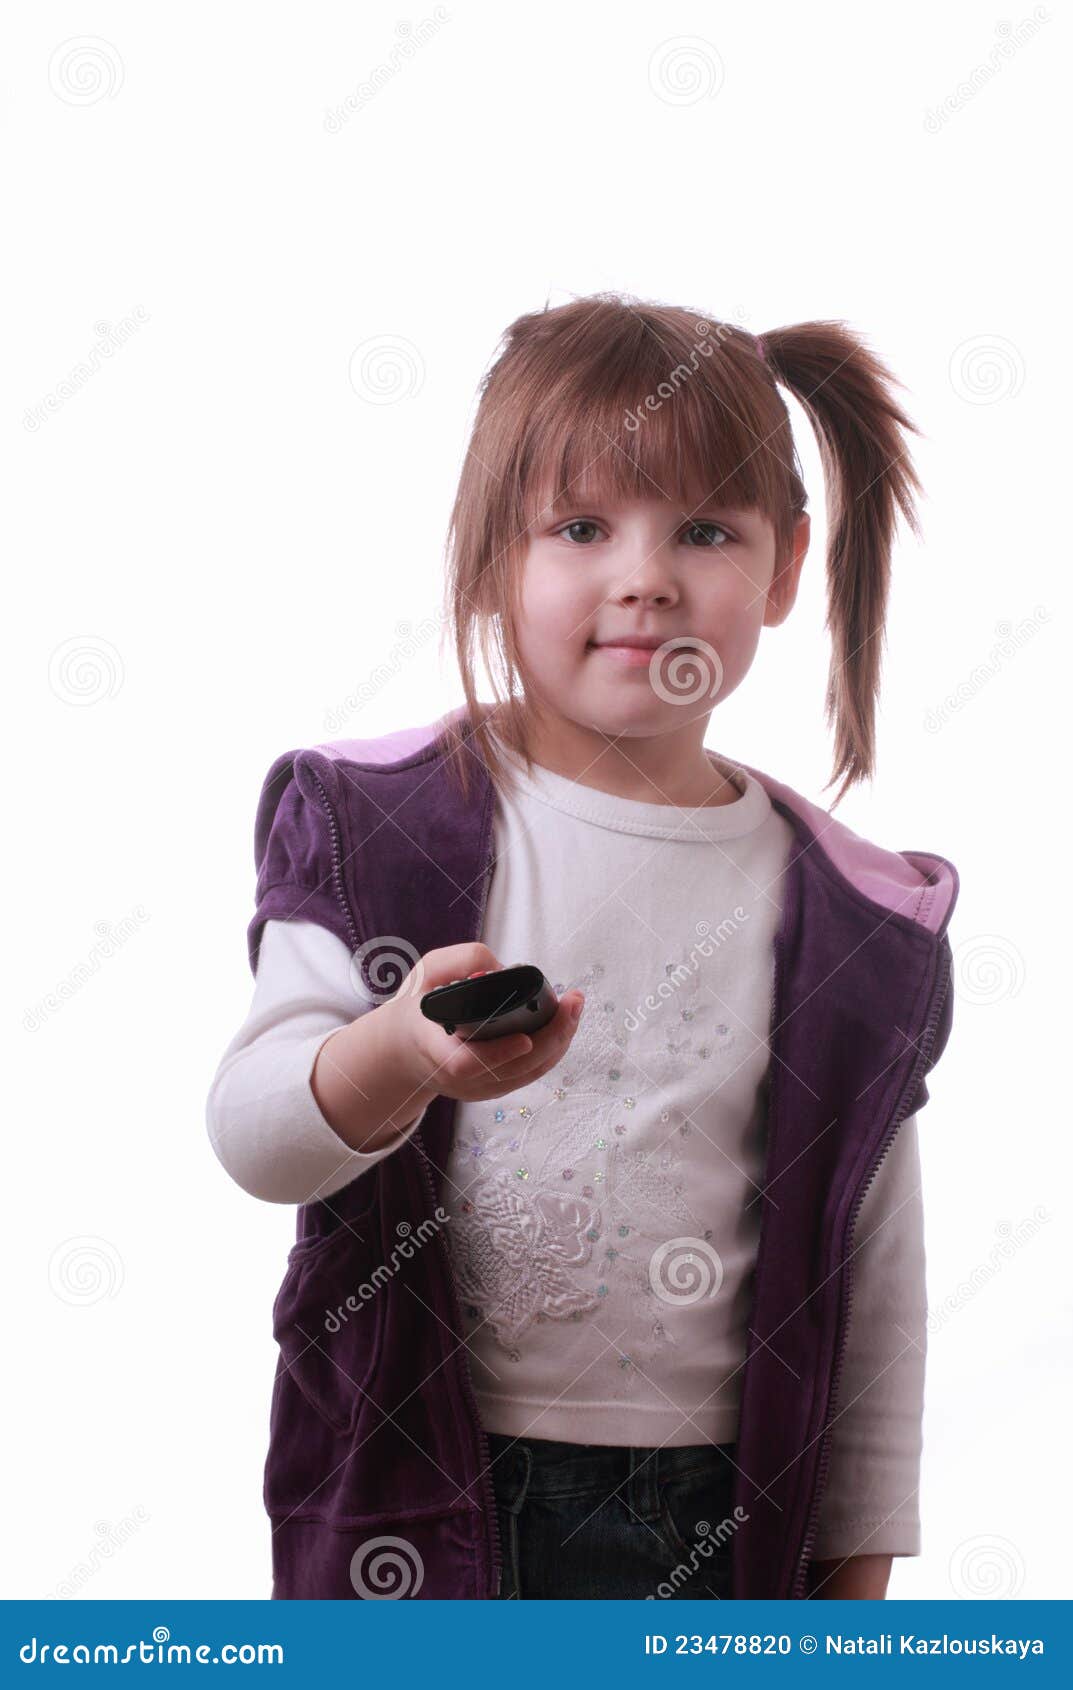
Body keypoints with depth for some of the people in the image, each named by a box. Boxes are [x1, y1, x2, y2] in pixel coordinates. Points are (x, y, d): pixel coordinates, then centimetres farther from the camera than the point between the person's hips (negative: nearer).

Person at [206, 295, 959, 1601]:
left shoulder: (856, 923, -1)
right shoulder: (382, 829, -4)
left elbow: (878, 1284, 5)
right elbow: (248, 1133, -11)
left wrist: (859, 1569, 7)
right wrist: (398, 1058, -32)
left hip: (716, 1527, 1)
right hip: (422, 1504, 0)